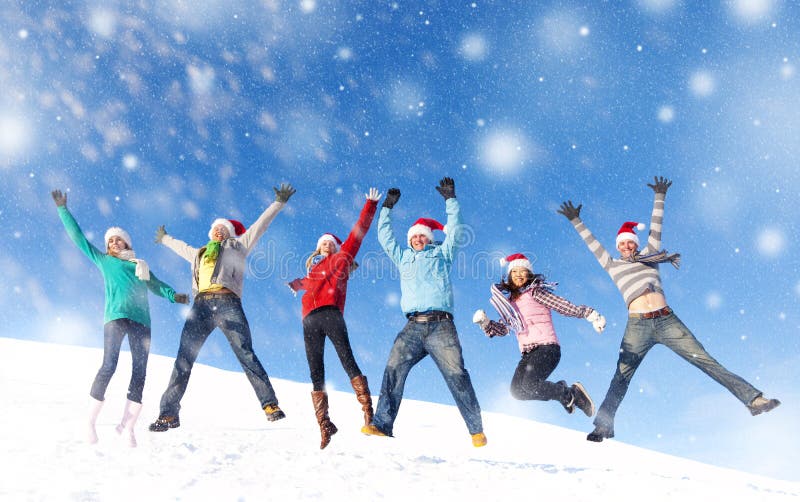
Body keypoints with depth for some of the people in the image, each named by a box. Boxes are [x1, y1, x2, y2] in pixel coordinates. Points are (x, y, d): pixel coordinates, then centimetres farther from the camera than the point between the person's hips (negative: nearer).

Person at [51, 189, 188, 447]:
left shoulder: (141, 266, 29)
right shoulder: (103, 260, 22)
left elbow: (157, 285, 19)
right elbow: (78, 237, 22)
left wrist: (174, 296, -1)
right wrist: (63, 210, 22)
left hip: (141, 319, 3)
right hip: (116, 316, -3)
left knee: (140, 372, -6)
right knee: (109, 366, -16)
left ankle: (128, 426, -4)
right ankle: (91, 421, -5)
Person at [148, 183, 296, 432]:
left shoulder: (237, 246, 23)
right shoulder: (199, 253, 35)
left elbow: (260, 224, 21)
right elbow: (181, 246, 55)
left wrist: (279, 202, 19)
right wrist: (165, 239, 70)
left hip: (227, 303, -4)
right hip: (201, 306, 4)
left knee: (245, 354, -15)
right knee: (183, 359, -5)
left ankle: (270, 405, -19)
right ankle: (169, 413, -5)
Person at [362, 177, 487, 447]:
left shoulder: (442, 252, 19)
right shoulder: (403, 257, 29)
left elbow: (455, 232, 10)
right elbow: (385, 237, 35)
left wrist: (450, 199, 10)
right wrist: (387, 208, 36)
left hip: (441, 326, -3)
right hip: (413, 326, 3)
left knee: (456, 375, -10)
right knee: (393, 369, -15)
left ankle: (476, 429, -4)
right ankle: (382, 425, -18)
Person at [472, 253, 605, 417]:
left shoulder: (535, 292, 1)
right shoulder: (510, 302, 18)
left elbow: (567, 307, -5)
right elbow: (502, 329, 19)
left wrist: (591, 314, -16)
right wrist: (484, 322, 2)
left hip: (546, 347, -6)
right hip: (528, 354, 7)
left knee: (530, 384, -28)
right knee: (517, 391, -12)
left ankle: (571, 394, -3)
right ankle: (559, 389, 11)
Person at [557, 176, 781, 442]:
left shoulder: (649, 255, 21)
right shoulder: (613, 266, 17)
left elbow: (655, 228, 24)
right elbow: (592, 243, 21)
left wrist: (659, 197, 26)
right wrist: (576, 221, 26)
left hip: (667, 321, 2)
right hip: (637, 326, -1)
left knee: (706, 361, -1)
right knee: (621, 378, -8)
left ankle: (753, 399, -2)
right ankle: (603, 426, -8)